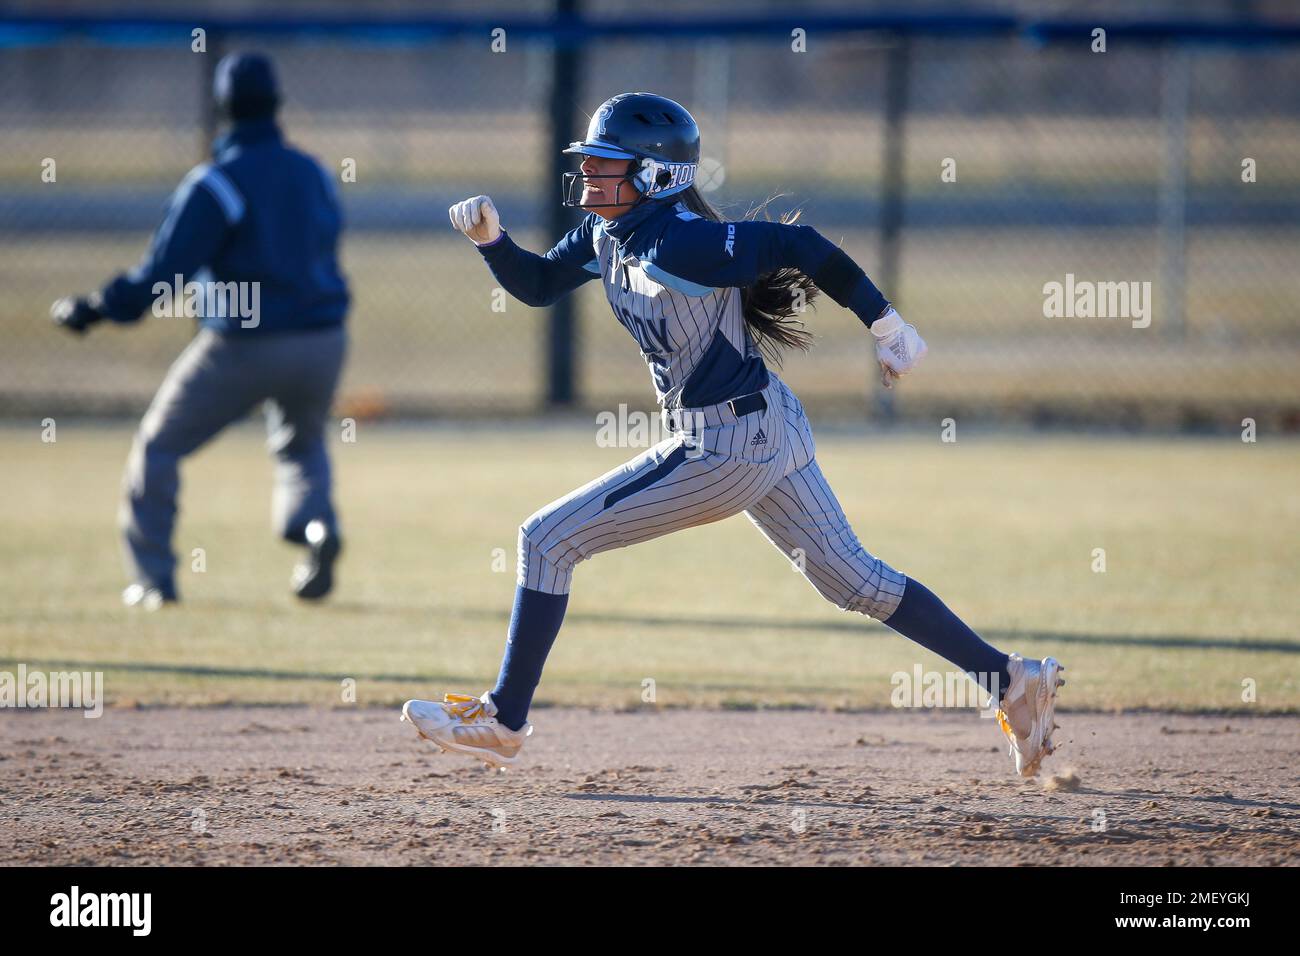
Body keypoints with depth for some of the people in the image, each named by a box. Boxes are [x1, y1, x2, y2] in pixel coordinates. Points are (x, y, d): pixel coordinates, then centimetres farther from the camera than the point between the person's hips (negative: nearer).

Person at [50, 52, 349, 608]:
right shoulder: (313, 174, 7)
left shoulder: (214, 185, -12)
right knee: (302, 447, 28)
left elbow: (163, 274, -16)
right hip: (322, 340, 5)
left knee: (159, 446, 14)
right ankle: (315, 524, -4)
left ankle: (154, 576, 9)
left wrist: (93, 310, -7)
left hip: (242, 347, -5)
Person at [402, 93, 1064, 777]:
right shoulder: (607, 235, 5)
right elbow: (535, 285, 16)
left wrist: (886, 325, -19)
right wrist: (491, 236, -3)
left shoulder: (677, 246, -22)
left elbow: (801, 247, -23)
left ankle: (504, 721, 6)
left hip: (724, 451, -10)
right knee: (852, 579, 15)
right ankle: (1011, 681, 16)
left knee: (548, 541, -3)